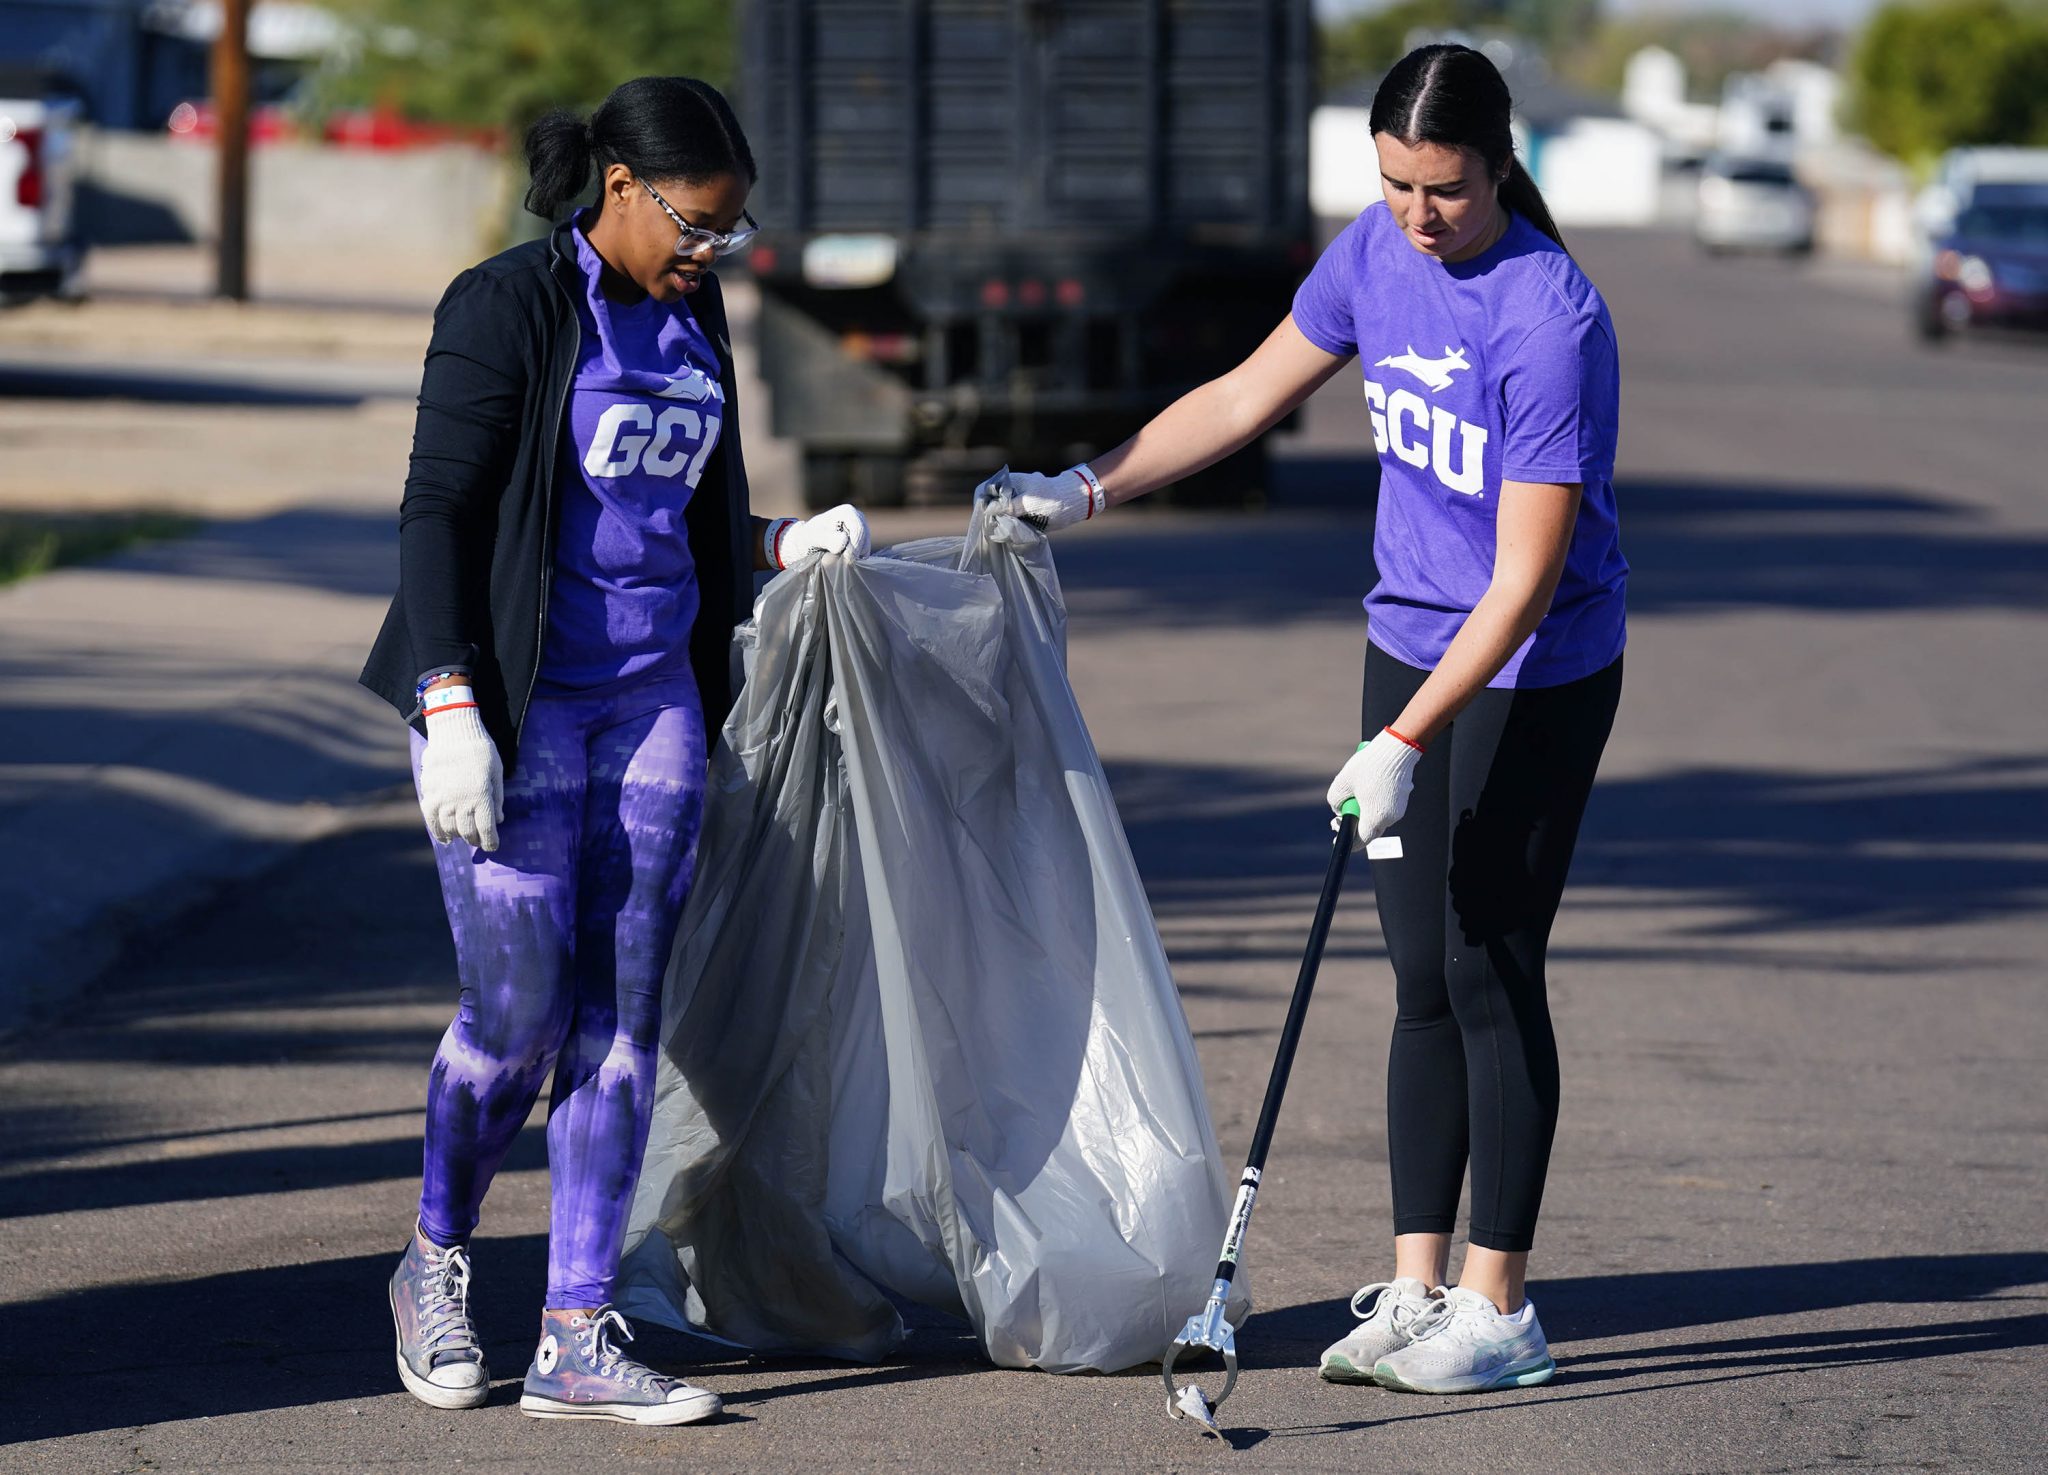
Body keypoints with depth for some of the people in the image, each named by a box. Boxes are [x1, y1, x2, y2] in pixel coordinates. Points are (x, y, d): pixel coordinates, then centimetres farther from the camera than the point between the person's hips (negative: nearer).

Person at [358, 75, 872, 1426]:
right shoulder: (508, 307, -10)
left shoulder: (691, 316, 11)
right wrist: (449, 708, -19)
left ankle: (578, 1339, 3)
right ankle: (437, 1269, 20)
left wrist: (782, 545, 7)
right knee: (519, 1012, -6)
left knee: (623, 1018, 1)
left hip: (654, 699, 6)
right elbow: (436, 508, -12)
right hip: (514, 704, -6)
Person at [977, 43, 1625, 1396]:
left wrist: (1404, 743, -26)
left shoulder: (1551, 321, -25)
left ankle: (1498, 1309, 2)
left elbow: (1526, 578, -25)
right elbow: (1248, 396, 13)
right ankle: (1417, 1289, 15)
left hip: (1538, 675, -7)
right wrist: (1089, 490, 9)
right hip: (1412, 642, 7)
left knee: (1490, 974, -5)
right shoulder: (1377, 254, -3)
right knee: (1422, 980, 9)